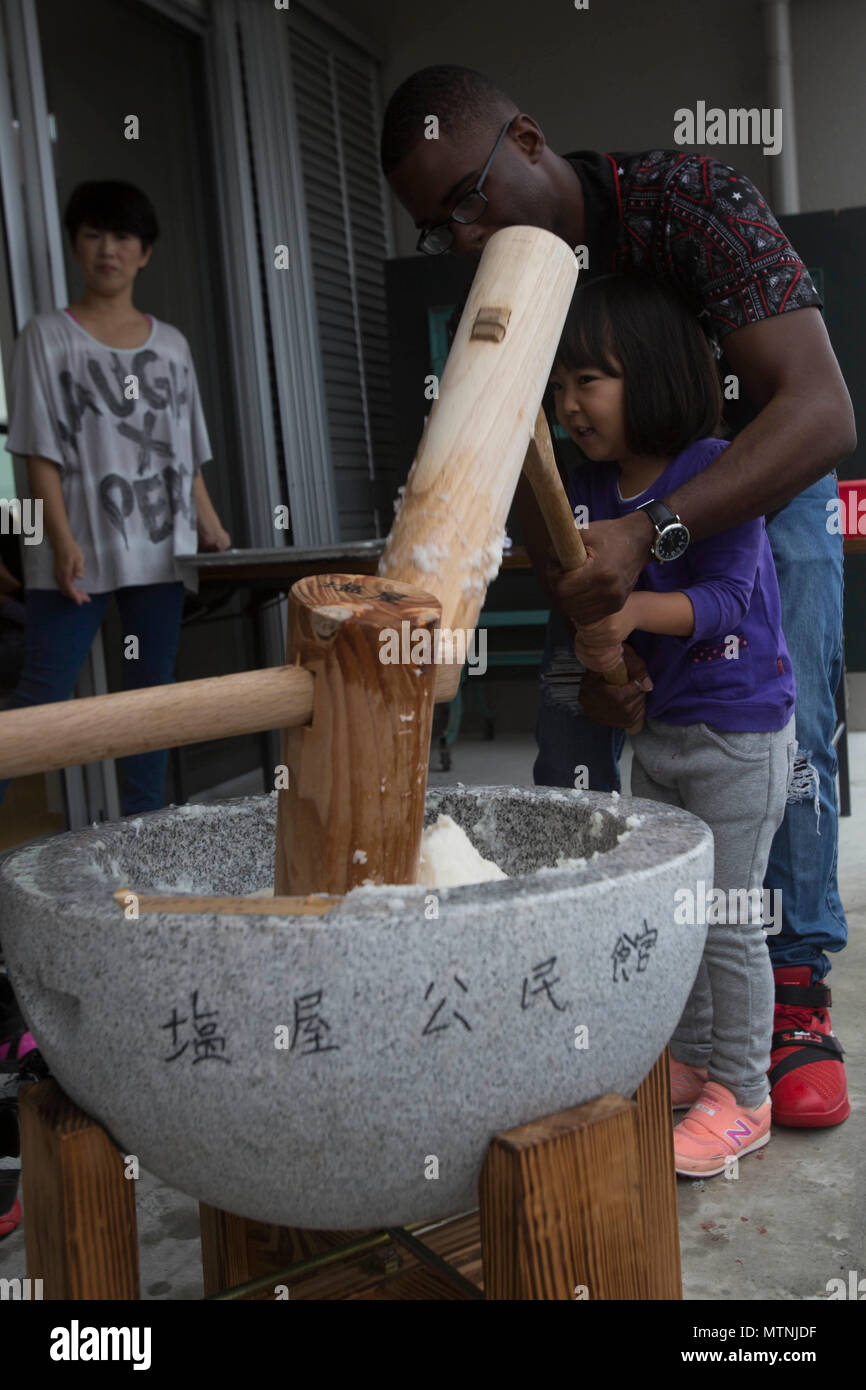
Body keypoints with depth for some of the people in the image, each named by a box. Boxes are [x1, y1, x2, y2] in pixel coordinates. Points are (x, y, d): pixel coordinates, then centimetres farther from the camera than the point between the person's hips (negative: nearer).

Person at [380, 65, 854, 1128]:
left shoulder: (687, 197, -32)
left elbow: (820, 412, -42)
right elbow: (532, 488, -19)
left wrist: (650, 533, -55)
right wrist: (592, 632, -37)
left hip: (768, 481, -3)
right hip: (619, 509, 4)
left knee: (789, 728, -12)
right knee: (569, 733, -4)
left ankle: (795, 991, 2)